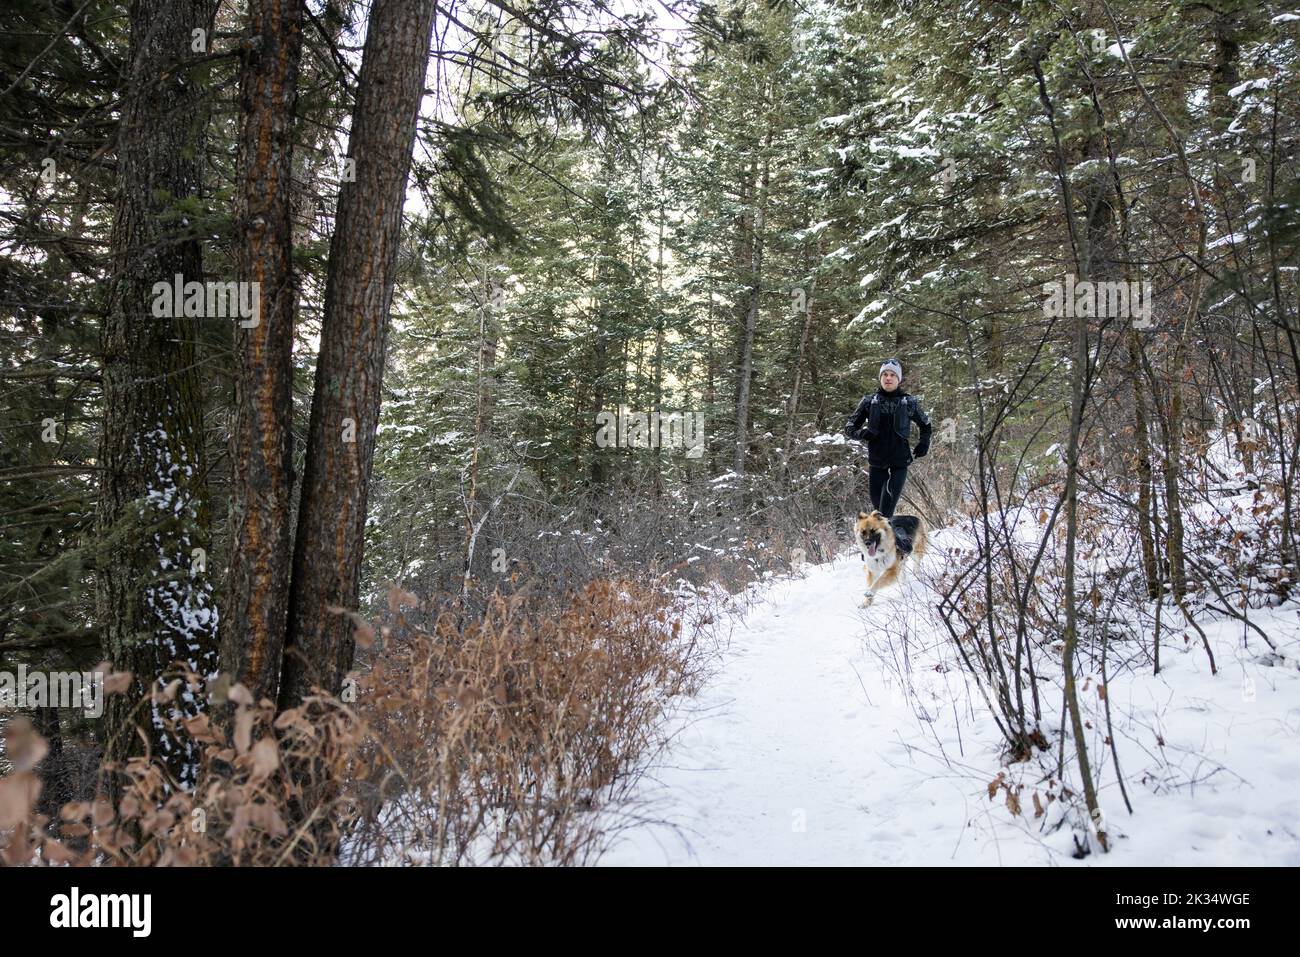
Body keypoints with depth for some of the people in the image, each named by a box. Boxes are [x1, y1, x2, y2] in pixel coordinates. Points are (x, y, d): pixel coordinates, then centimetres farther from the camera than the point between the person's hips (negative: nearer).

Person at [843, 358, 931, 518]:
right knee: (877, 507, 7)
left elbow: (925, 424, 21)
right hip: (876, 461, 2)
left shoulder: (909, 402, 4)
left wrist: (924, 443, 5)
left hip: (900, 462, -2)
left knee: (886, 510, -14)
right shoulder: (869, 401, 4)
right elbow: (849, 428, 9)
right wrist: (862, 433, -12)